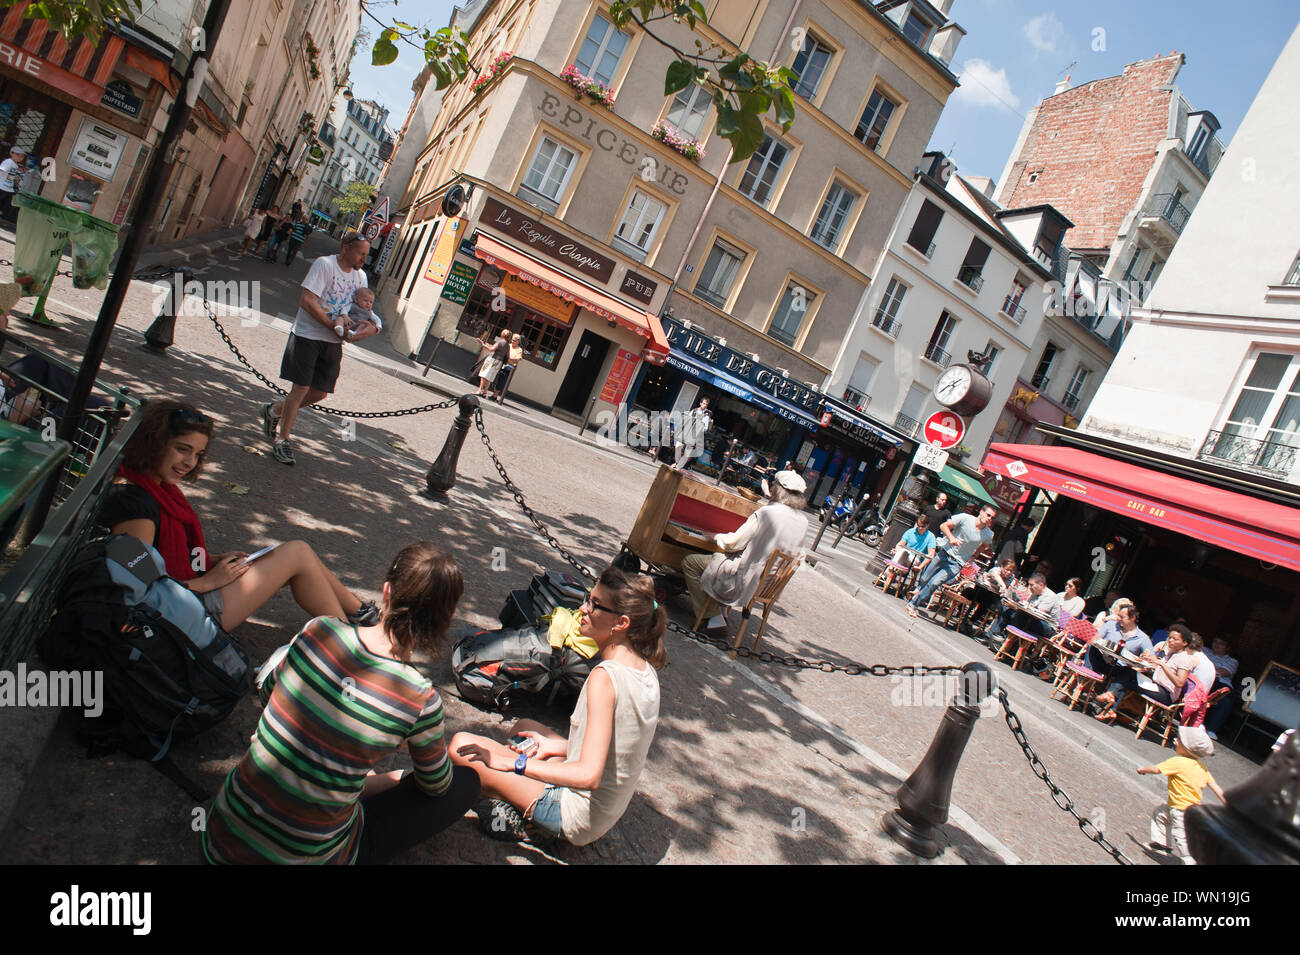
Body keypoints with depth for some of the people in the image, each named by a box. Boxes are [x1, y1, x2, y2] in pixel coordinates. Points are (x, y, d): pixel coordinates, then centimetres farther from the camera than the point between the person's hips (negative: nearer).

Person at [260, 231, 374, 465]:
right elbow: (306, 300, -19)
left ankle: (274, 410, 34)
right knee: (301, 389, -5)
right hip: (307, 335, -6)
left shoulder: (360, 276, 9)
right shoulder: (325, 264, -11)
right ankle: (283, 440, 10)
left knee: (319, 393, 7)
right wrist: (332, 325, -20)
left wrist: (372, 328, -8)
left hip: (333, 343, 6)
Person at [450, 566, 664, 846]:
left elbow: (588, 776, -31)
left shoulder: (605, 675, -27)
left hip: (578, 821, -9)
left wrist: (512, 762, -24)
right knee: (523, 727, 26)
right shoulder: (646, 670, -1)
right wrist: (557, 746, 9)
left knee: (462, 746, -10)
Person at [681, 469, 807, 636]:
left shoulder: (766, 512, -23)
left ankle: (714, 617, 3)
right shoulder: (803, 520, -1)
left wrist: (717, 537, 3)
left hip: (747, 579, -8)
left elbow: (733, 543, -17)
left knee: (690, 561, 5)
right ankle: (721, 609, 27)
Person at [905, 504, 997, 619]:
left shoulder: (988, 535, -5)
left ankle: (913, 604, -4)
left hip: (956, 564, 0)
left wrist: (973, 556, 13)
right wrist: (951, 537, -25)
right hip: (944, 553, 0)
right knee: (925, 579, 8)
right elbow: (943, 525, -8)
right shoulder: (965, 518, -12)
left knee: (935, 582, -15)